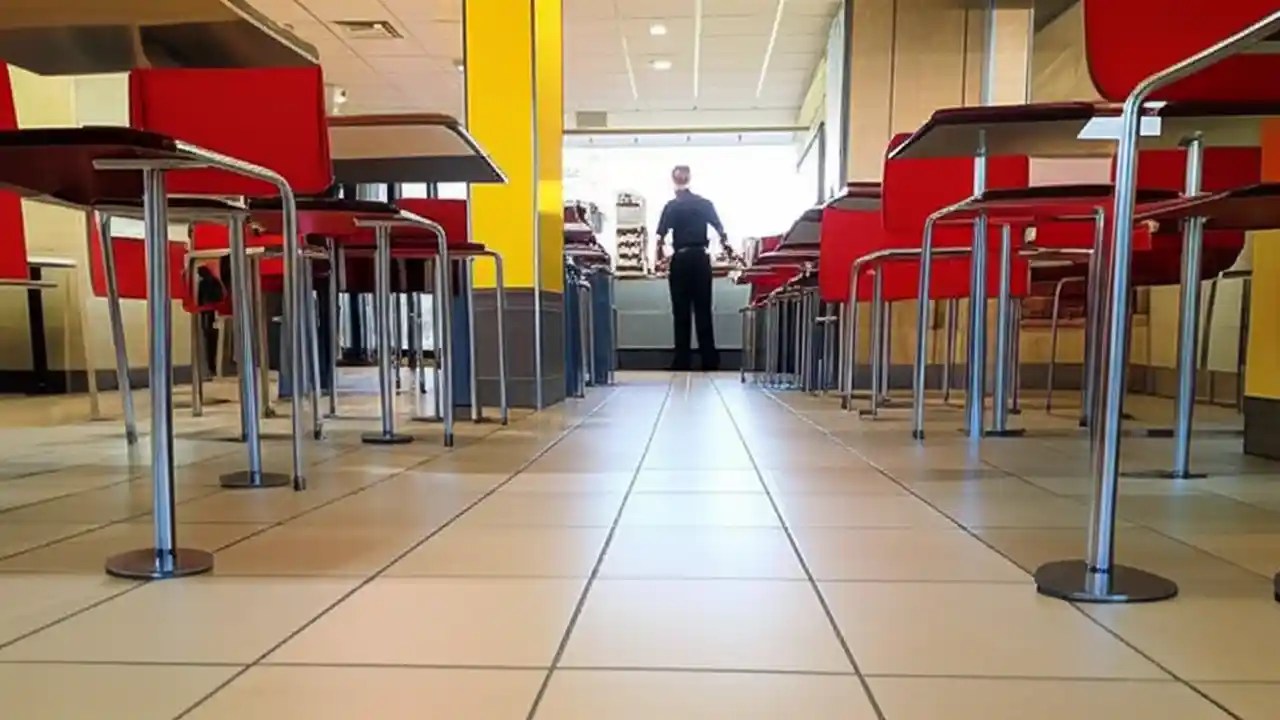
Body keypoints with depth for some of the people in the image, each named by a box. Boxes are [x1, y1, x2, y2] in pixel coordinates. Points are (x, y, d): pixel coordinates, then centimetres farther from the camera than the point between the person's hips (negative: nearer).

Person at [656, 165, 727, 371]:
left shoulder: (671, 206, -1)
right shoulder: (704, 203, 6)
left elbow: (660, 238, -8)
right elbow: (721, 232, 4)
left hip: (680, 259, -2)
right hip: (701, 258, 2)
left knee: (681, 312, 3)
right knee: (703, 310, 5)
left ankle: (682, 362, 3)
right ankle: (710, 362, 6)